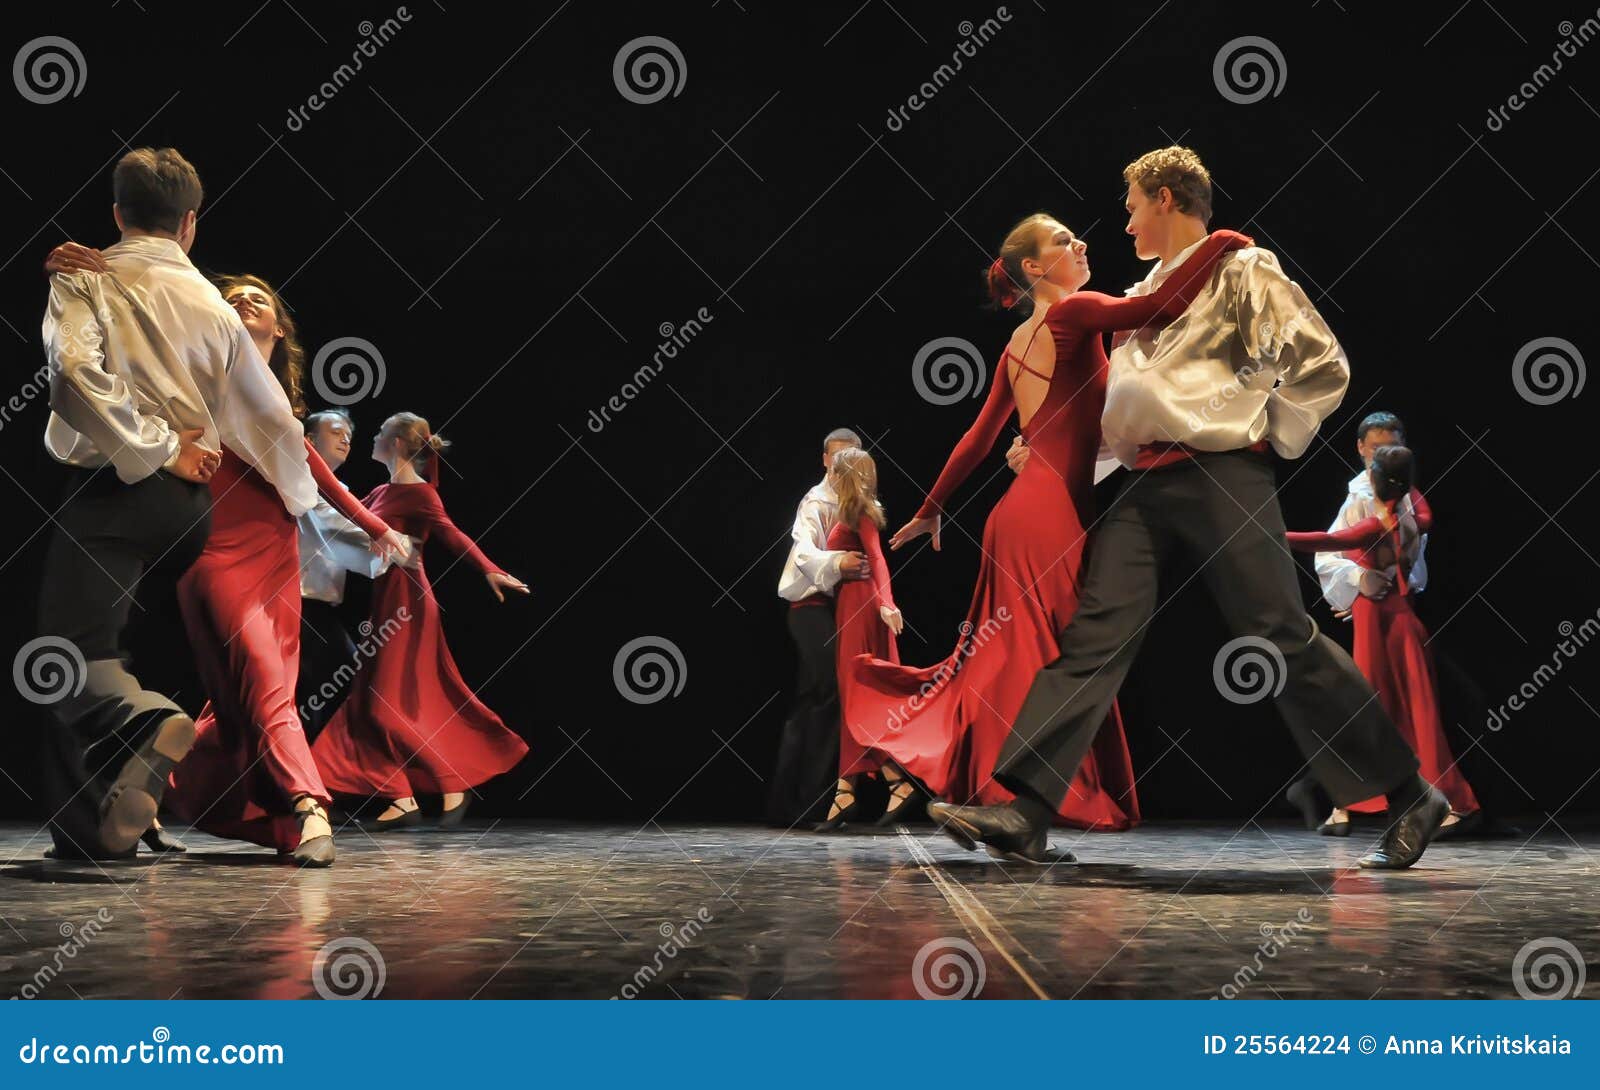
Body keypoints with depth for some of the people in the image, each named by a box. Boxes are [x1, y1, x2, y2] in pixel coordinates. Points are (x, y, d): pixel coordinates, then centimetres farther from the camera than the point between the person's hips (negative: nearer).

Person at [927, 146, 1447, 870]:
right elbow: (1122, 396, 32)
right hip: (1146, 484, 7)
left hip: (1220, 476, -7)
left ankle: (1409, 796, 6)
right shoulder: (1144, 294, 24)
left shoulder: (1239, 268, 2)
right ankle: (1026, 813, -15)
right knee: (1095, 631, -7)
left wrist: (1266, 437, -1)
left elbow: (1322, 365, -3)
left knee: (1282, 637, -7)